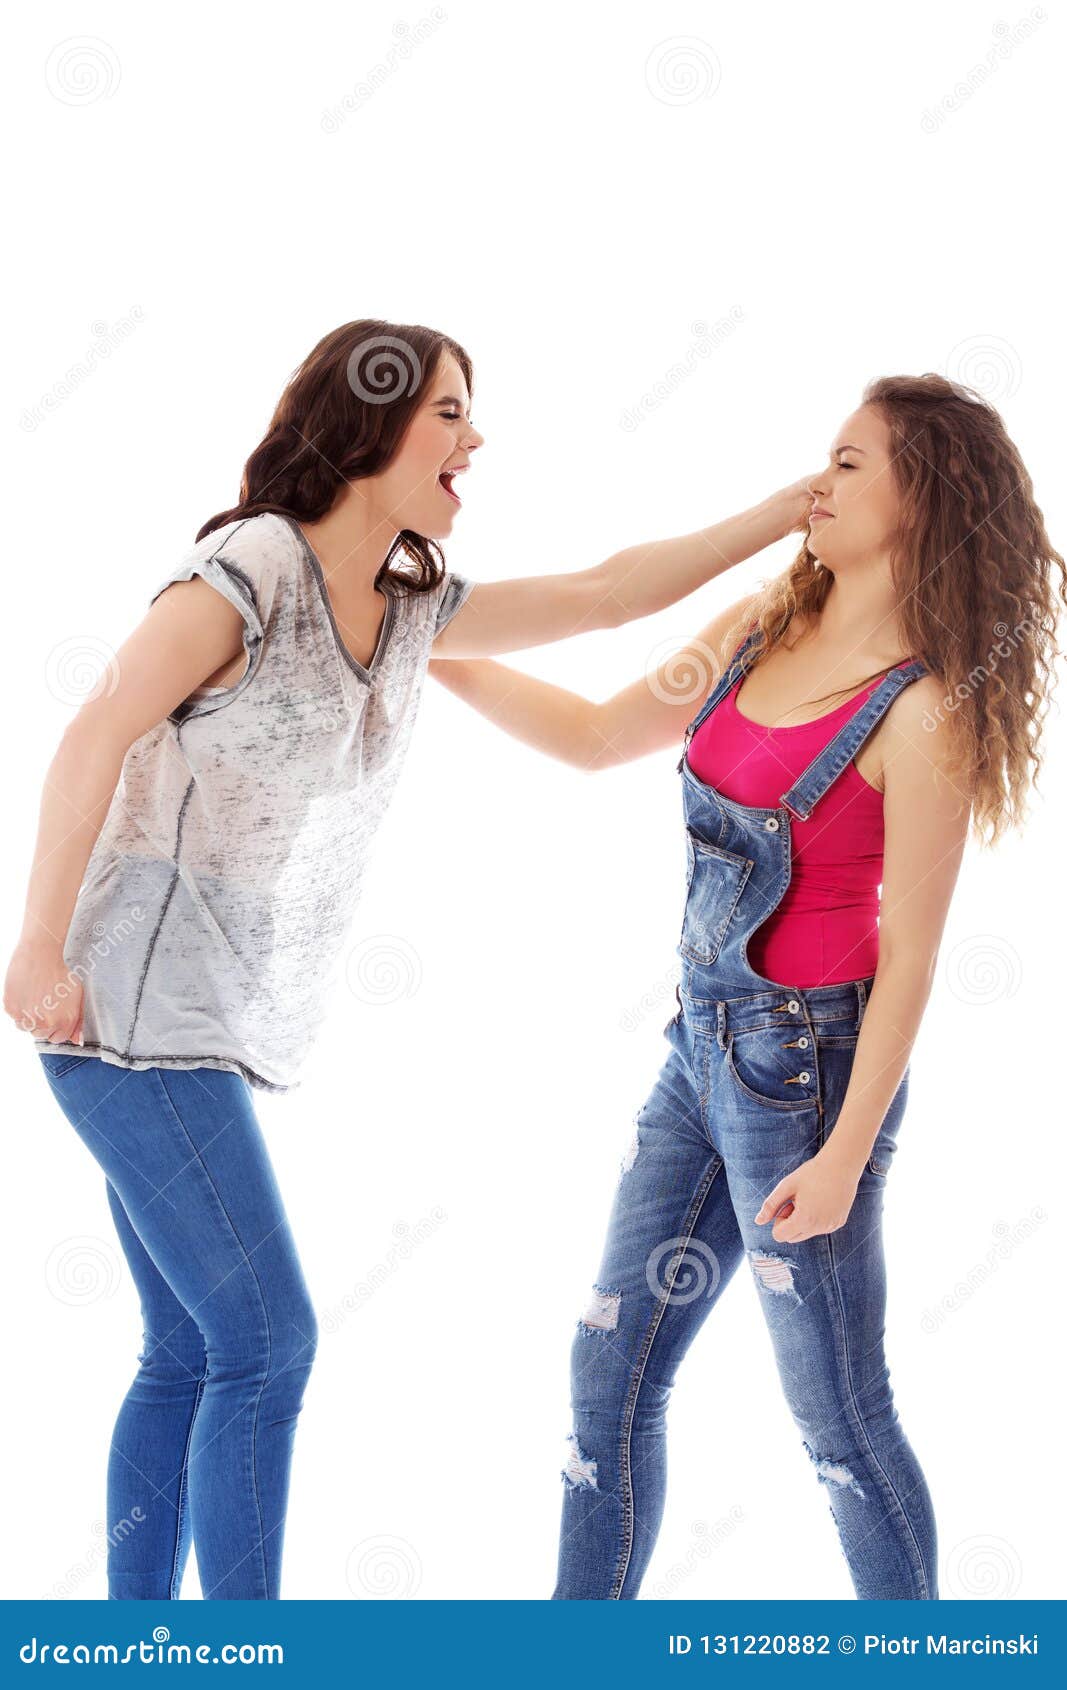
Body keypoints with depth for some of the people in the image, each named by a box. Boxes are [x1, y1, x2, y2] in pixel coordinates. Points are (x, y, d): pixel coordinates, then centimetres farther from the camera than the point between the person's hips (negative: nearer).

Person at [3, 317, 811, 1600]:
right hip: (138, 1015, -9)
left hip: (218, 1028, 9)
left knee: (189, 1358, 10)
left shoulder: (412, 609, 13)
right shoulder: (253, 567, -12)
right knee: (265, 1345, -8)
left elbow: (603, 593, 17)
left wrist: (790, 512, 15)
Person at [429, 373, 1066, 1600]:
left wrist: (847, 1156, -17)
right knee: (612, 1370, 13)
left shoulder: (922, 712, -17)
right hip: (707, 1049, 8)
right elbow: (596, 738, 15)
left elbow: (907, 956, -16)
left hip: (810, 1072, -8)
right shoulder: (760, 628, 4)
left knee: (838, 1419, 5)